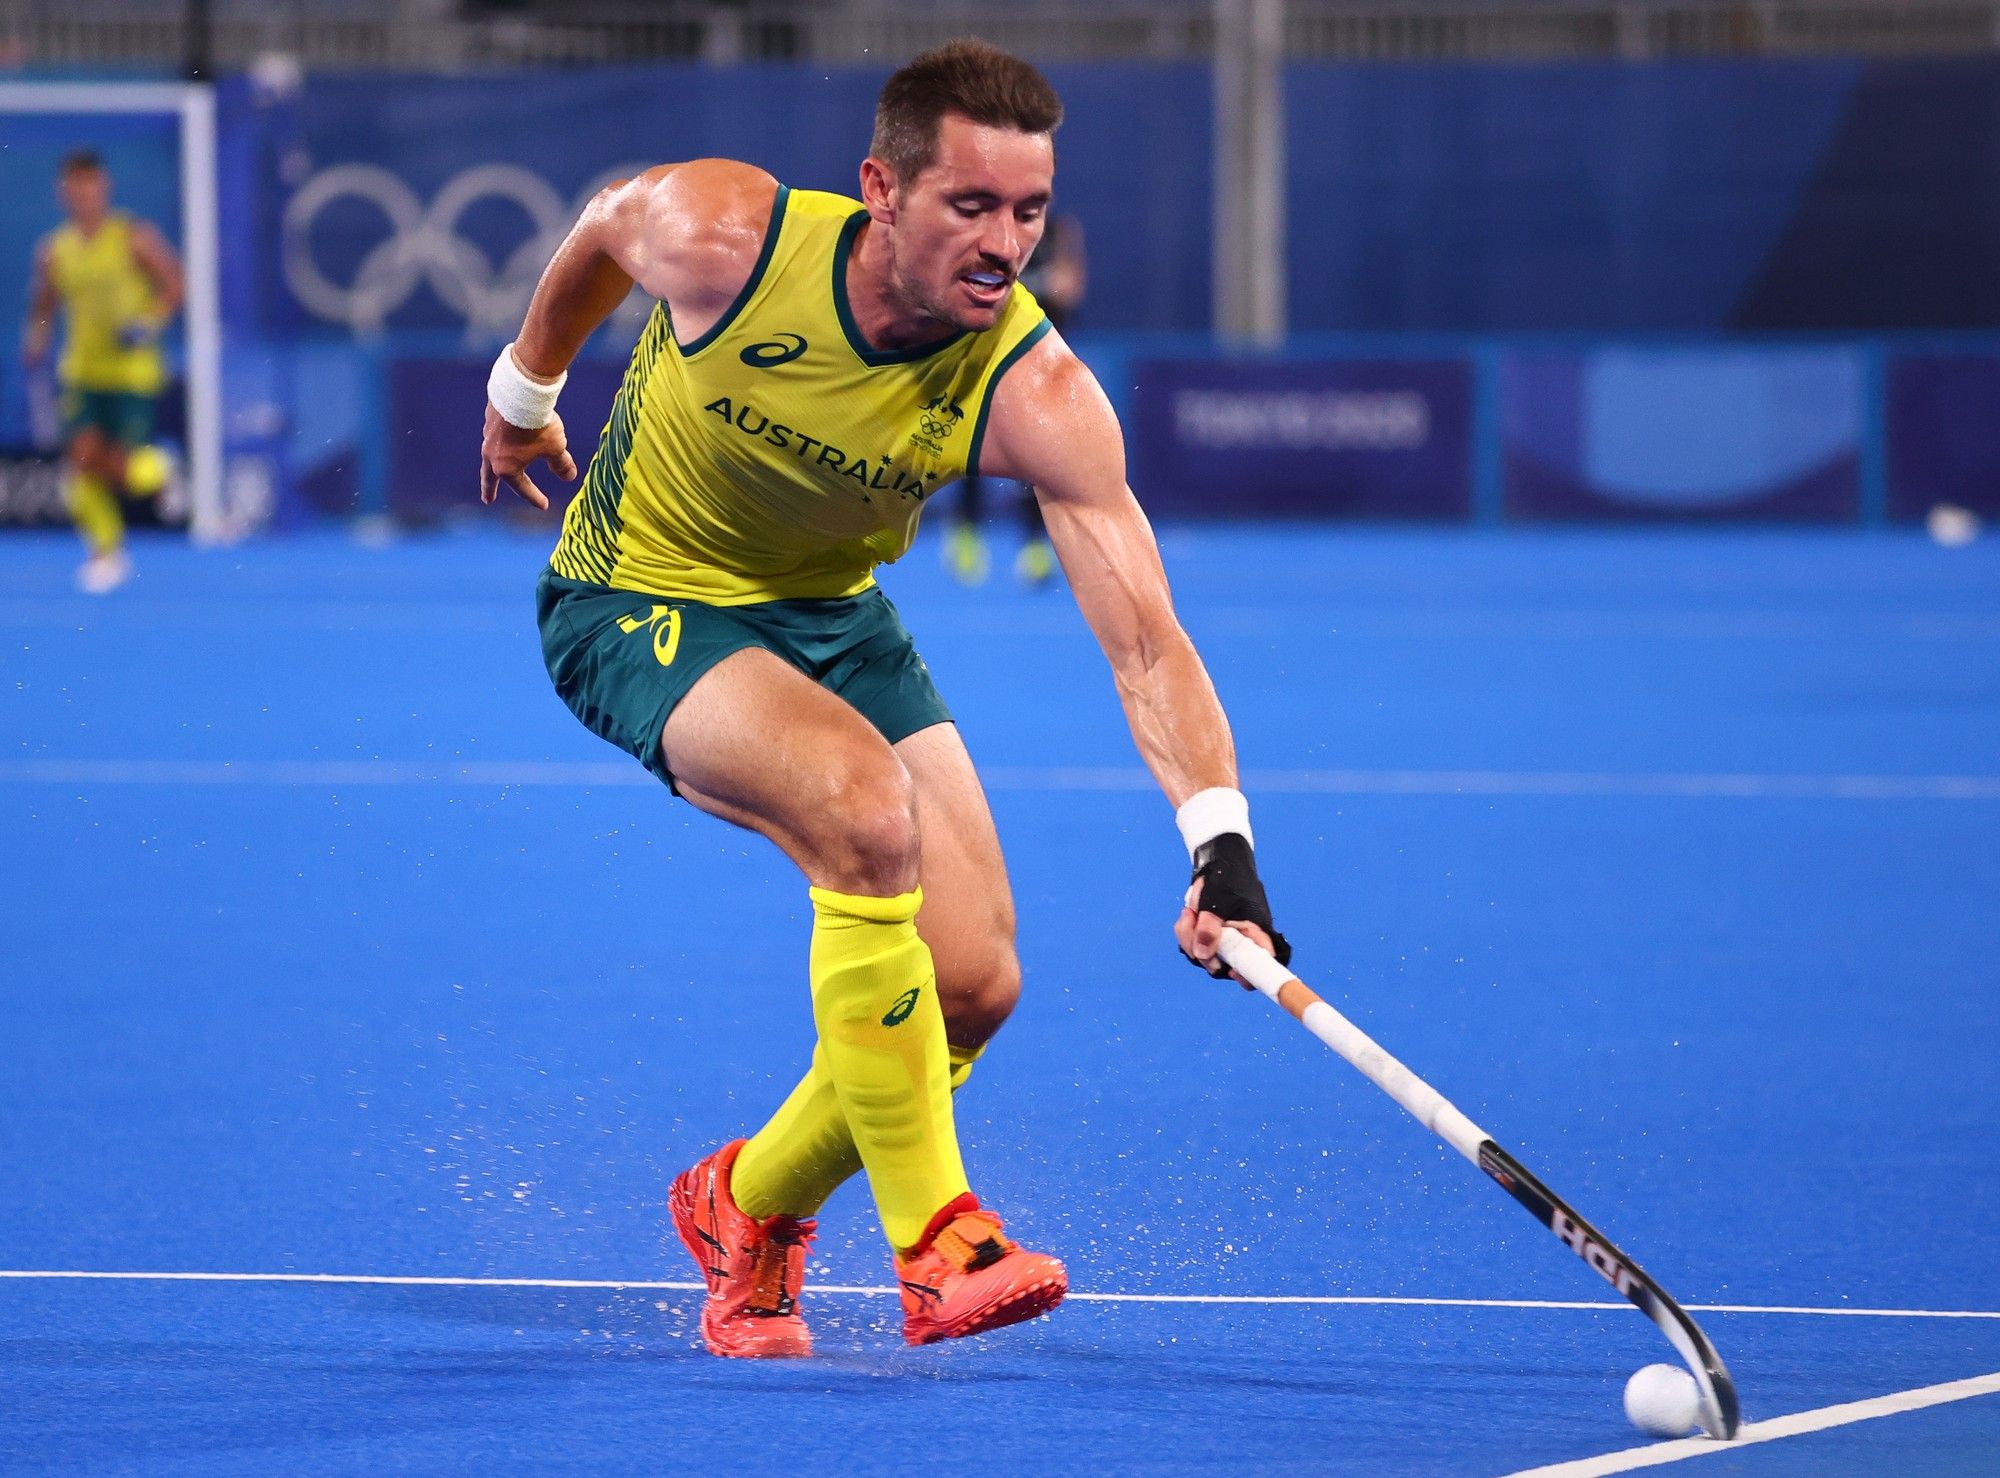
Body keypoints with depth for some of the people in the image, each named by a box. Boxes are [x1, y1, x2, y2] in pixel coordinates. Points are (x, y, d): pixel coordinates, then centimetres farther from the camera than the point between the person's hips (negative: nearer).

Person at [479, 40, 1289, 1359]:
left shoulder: (1034, 390, -25)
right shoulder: (719, 238, -28)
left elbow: (1145, 641, -30)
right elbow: (601, 229, -2)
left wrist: (1221, 842, -44)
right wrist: (524, 392, 15)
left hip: (829, 613, 4)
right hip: (637, 598, -4)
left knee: (975, 984, -5)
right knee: (865, 805, -32)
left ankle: (752, 1207, 24)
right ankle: (936, 1239, -25)